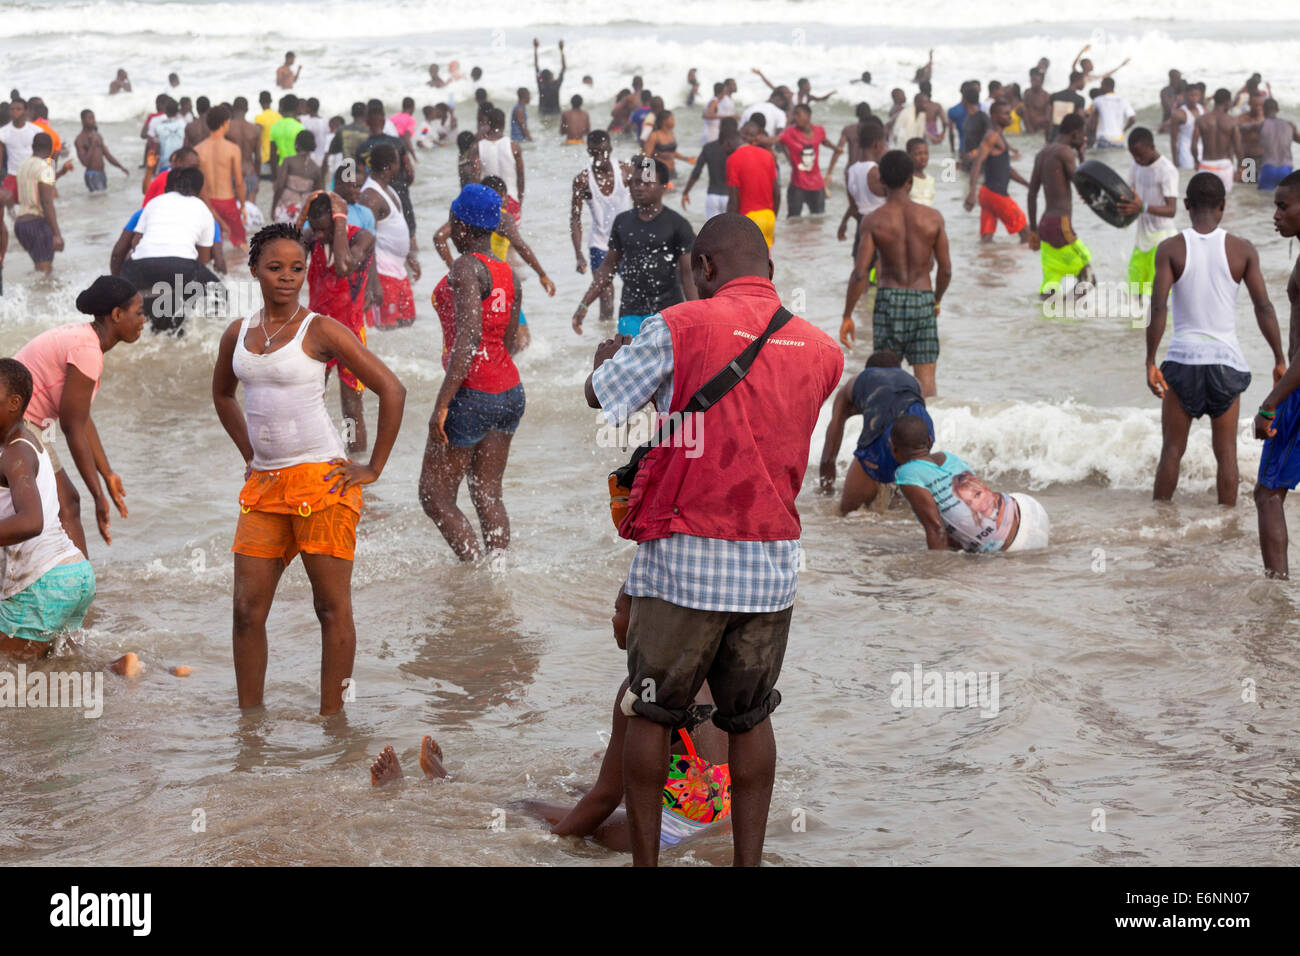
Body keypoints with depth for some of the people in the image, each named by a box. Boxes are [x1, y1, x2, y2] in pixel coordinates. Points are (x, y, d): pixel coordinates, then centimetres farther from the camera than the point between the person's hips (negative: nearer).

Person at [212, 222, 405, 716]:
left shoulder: (320, 330, -6)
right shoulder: (237, 333, 10)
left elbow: (392, 390, -8)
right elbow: (222, 395, 31)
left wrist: (374, 469, -7)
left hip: (321, 478, -5)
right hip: (264, 485, 6)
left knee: (332, 608, -2)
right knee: (248, 610, 3)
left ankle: (331, 718, 4)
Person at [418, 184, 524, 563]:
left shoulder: (466, 268, -14)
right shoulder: (510, 275, 10)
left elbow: (469, 337, -24)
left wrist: (442, 403, -26)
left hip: (472, 394, -8)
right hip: (510, 392, 8)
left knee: (435, 496, 2)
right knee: (488, 495, 15)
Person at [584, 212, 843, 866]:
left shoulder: (682, 327, -8)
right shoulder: (823, 351, 5)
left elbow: (601, 397, 5)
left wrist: (608, 356, 29)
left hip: (685, 556, -4)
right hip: (773, 563, 4)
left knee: (651, 713, 9)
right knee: (750, 718, 14)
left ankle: (645, 861, 12)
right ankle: (749, 862, 14)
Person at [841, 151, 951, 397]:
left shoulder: (872, 221, -6)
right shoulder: (933, 218, -2)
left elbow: (860, 273, -10)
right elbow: (946, 270, 1)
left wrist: (847, 316, -1)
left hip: (889, 300, -1)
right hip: (923, 299, 1)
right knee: (926, 380, 3)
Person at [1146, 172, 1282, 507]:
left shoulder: (1170, 249, -5)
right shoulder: (1242, 250, -2)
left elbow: (1158, 308, -12)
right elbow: (1264, 308, -3)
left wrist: (1150, 362, -9)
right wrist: (1279, 359, 4)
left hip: (1183, 358, 0)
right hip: (1226, 359, 1)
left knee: (1172, 449, 10)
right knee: (1226, 452, 9)